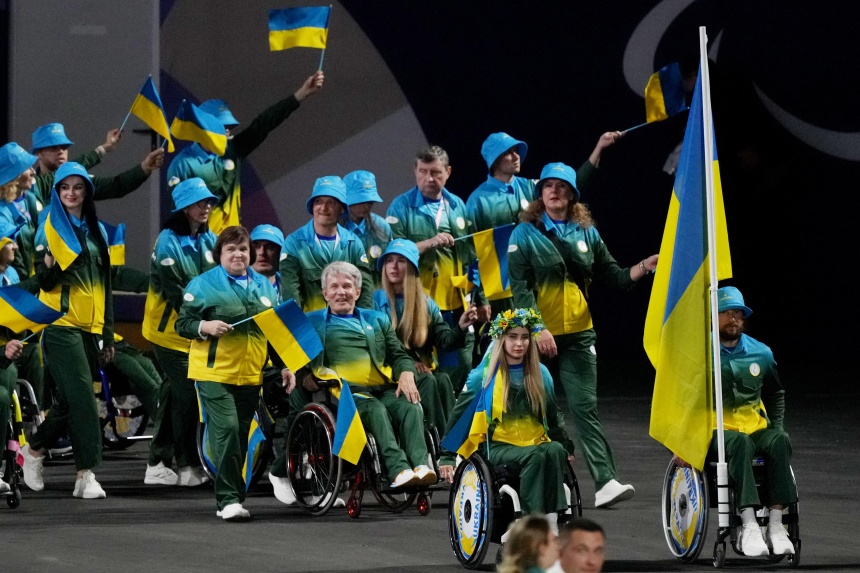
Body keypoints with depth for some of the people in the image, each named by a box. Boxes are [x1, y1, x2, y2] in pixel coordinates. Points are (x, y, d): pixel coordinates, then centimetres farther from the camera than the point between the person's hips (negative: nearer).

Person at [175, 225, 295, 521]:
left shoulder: (264, 286, 14)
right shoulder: (203, 284, -1)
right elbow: (182, 323, 0)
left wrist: (284, 365, 15)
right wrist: (204, 326, -19)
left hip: (250, 375, 5)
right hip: (214, 372, -5)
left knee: (241, 434, 7)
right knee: (226, 430, -16)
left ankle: (230, 498, 17)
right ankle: (229, 499, -16)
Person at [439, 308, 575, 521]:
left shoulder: (540, 373, 11)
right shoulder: (483, 375, 0)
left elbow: (553, 415, 24)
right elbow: (459, 415, 5)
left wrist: (566, 446, 18)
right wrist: (447, 456, 3)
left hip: (536, 442, 4)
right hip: (498, 446, -4)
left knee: (555, 450, -31)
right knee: (534, 456, -34)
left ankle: (552, 520, -34)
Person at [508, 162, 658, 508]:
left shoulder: (587, 233, 11)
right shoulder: (526, 233, 0)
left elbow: (612, 277, 13)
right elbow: (519, 286, -7)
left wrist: (644, 267, -4)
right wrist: (537, 329, -16)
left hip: (578, 336, 2)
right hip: (537, 335, -2)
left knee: (585, 408, -8)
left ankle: (605, 481, -18)